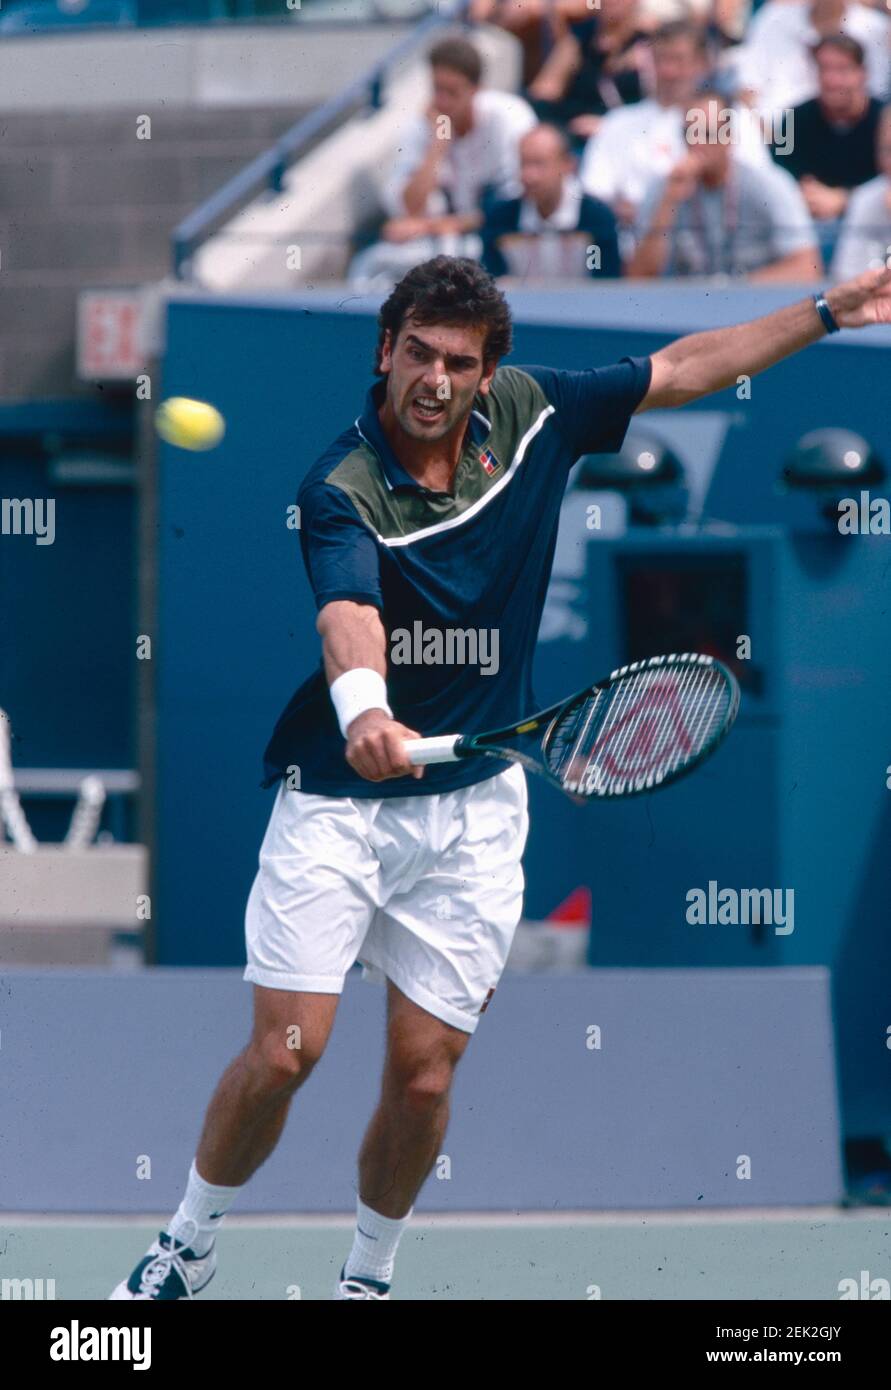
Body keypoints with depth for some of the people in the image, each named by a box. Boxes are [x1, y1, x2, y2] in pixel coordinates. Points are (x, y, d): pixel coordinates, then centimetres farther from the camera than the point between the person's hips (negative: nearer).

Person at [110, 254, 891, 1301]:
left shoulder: (526, 413, -2)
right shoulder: (342, 488, -18)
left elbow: (678, 371, 11)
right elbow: (347, 612, -38)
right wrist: (363, 711, -59)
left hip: (472, 811, 4)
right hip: (338, 802, -4)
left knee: (423, 1075, 0)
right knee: (286, 1052, -10)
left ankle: (369, 1275, 22)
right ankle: (187, 1246, 14)